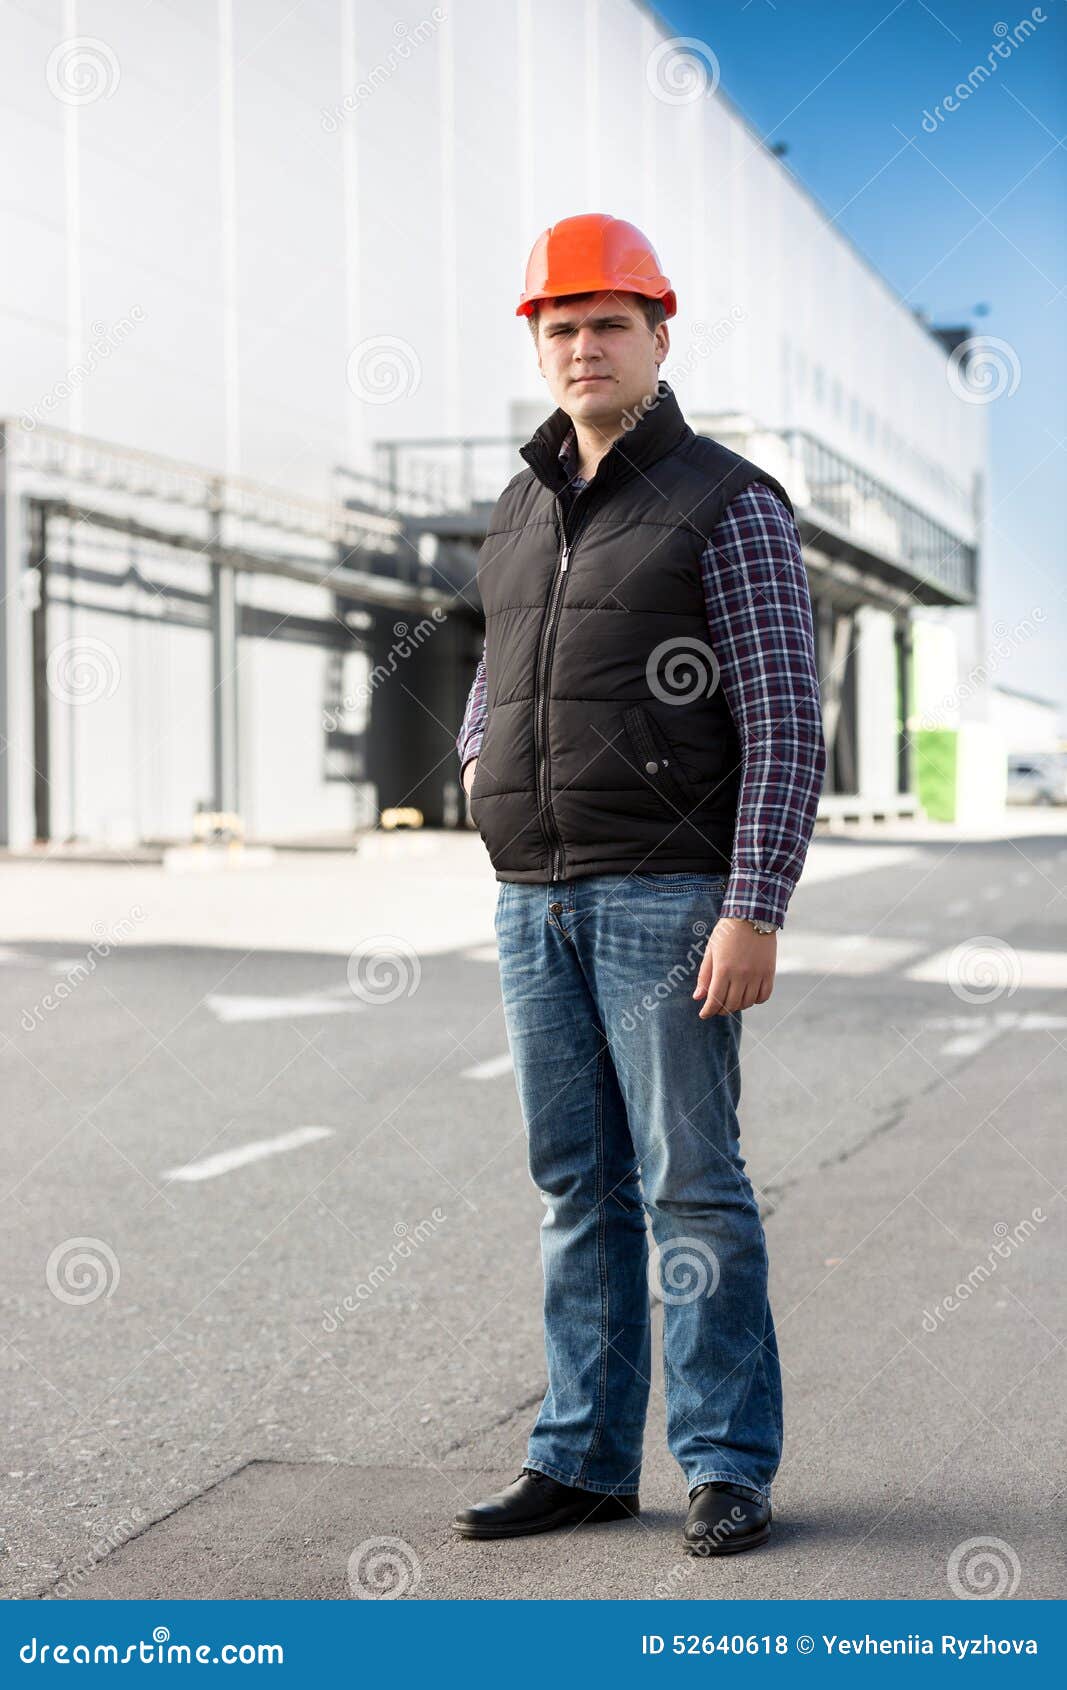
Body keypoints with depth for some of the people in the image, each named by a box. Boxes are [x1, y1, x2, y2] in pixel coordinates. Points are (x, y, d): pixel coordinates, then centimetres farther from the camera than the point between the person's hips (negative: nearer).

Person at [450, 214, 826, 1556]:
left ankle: (728, 1468, 6)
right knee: (578, 1187, 10)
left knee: (690, 1182, -4)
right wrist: (477, 760, 11)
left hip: (667, 897, -6)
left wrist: (757, 911, -19)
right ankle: (585, 1459, 17)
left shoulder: (727, 504, -6)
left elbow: (783, 726, -12)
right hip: (534, 903, 7)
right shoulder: (522, 513, 14)